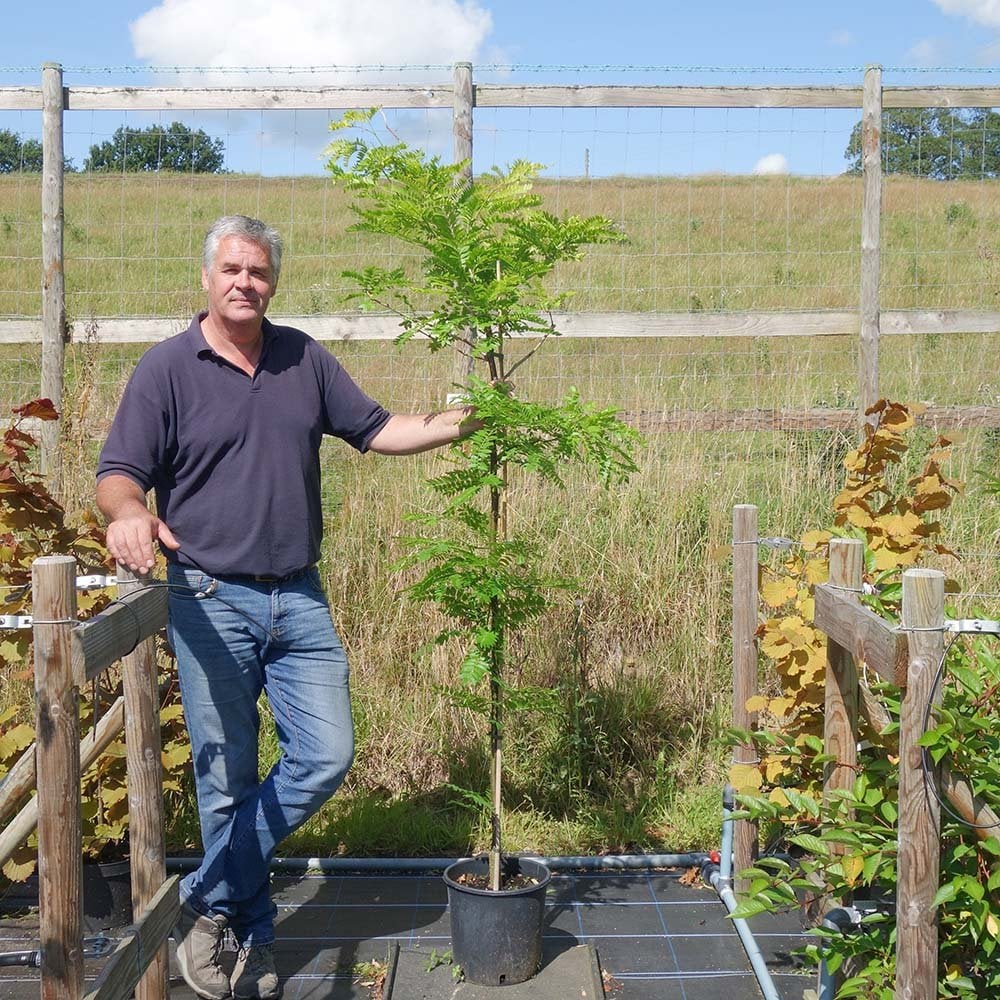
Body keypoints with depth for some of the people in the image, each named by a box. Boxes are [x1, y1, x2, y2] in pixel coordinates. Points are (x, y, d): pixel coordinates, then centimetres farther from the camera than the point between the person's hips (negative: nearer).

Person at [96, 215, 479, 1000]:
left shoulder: (305, 359, 9)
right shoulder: (167, 369, -3)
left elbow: (374, 429, 17)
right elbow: (118, 471, -8)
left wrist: (460, 423, 5)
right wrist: (129, 511, -30)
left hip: (300, 600, 4)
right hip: (212, 604, -4)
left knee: (326, 758, -1)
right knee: (228, 780, 4)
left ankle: (208, 902, 15)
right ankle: (255, 933, 23)